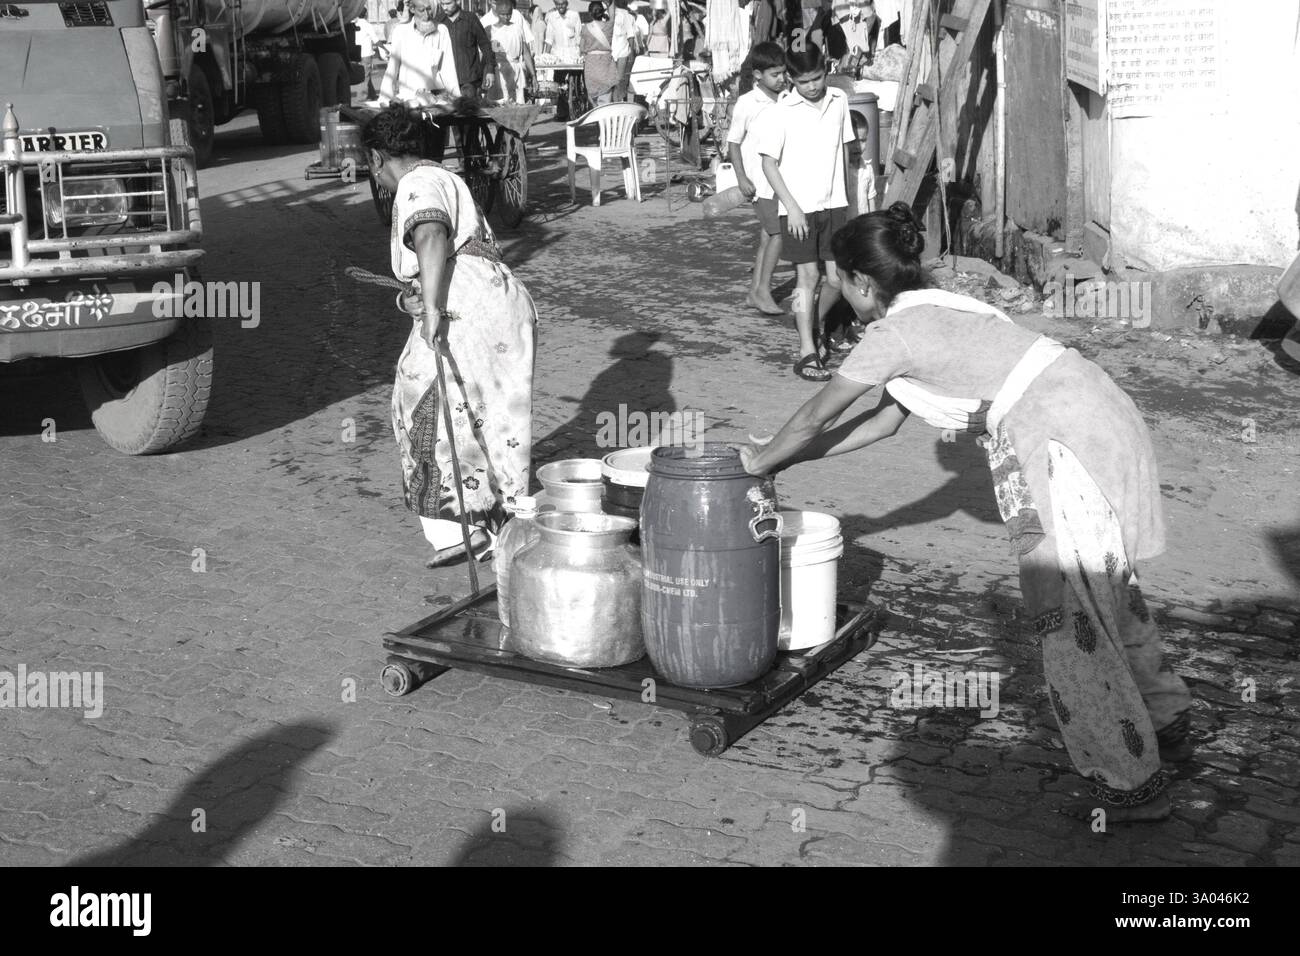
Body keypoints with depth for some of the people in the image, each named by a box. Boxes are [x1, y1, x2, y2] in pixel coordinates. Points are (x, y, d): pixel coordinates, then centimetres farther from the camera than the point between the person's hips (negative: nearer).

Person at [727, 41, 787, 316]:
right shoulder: (747, 104, -9)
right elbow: (733, 143, -4)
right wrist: (741, 178, -10)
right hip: (761, 180, -6)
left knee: (768, 236, 10)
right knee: (778, 233, -12)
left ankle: (755, 291, 18)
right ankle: (763, 291, -3)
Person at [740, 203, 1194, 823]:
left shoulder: (895, 333, -9)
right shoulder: (934, 311, 19)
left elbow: (817, 416, 1)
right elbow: (887, 419, 25)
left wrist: (762, 461, 18)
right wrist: (791, 459, 28)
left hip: (1063, 442, -10)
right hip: (1099, 418, 10)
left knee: (1068, 615, -2)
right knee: (1105, 586, 23)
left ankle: (1133, 785, 6)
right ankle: (1165, 726, 39)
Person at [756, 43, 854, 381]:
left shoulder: (839, 101, 4)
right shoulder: (783, 110, -9)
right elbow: (769, 162, -7)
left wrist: (845, 193, 15)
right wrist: (792, 207, -12)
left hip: (834, 204, 4)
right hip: (799, 207, -4)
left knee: (838, 277, 3)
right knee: (808, 276, -4)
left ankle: (812, 325, 30)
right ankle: (807, 353, 2)